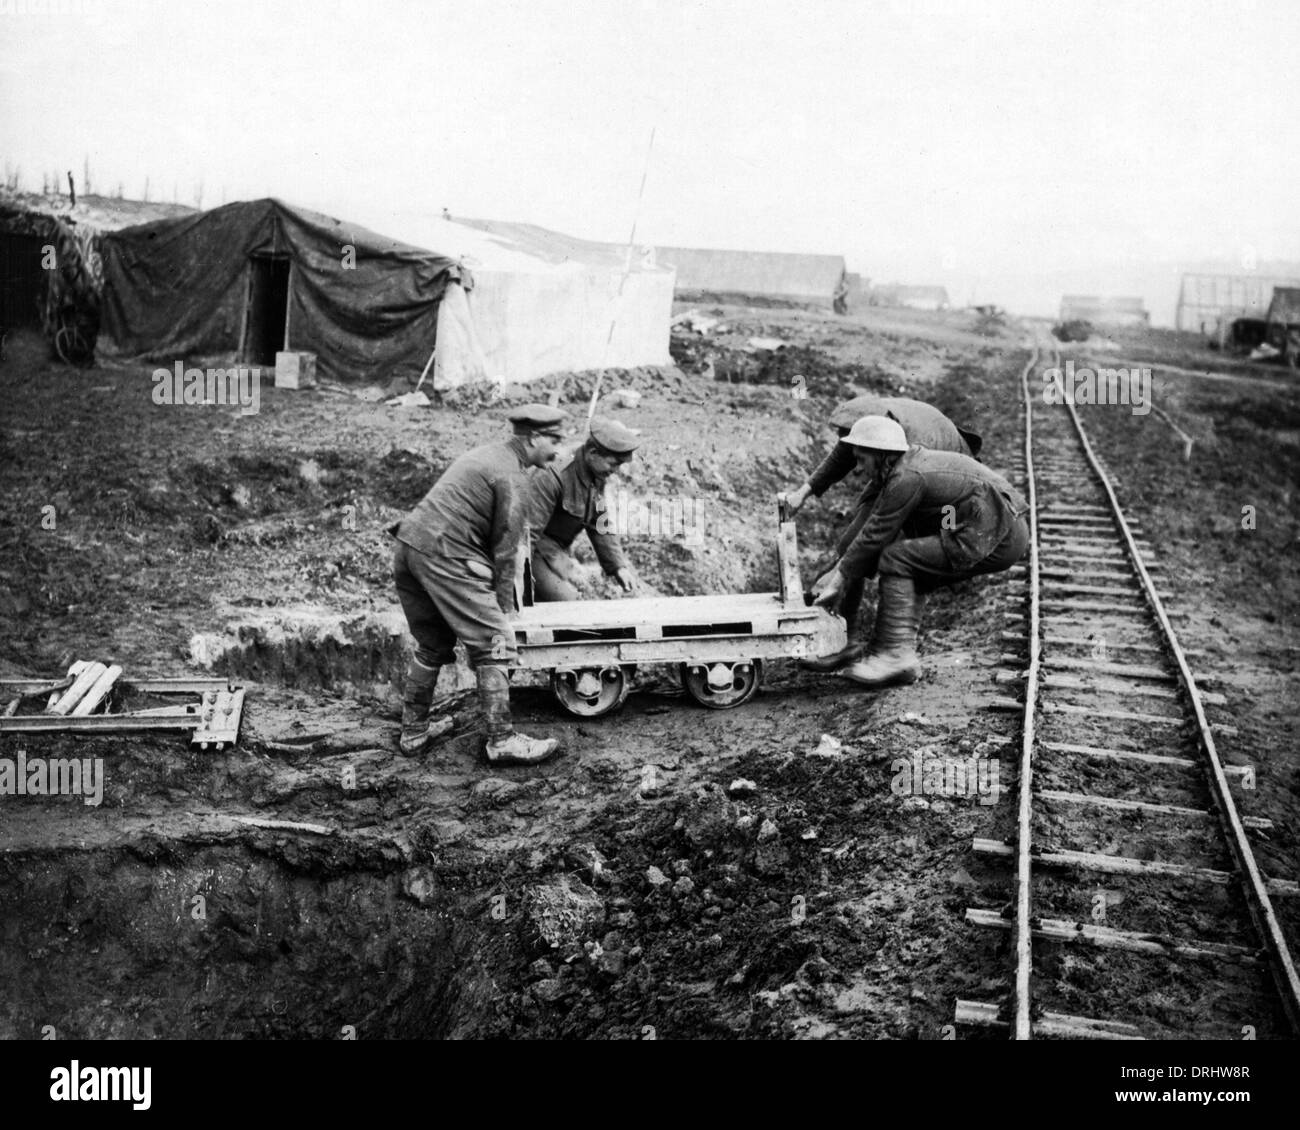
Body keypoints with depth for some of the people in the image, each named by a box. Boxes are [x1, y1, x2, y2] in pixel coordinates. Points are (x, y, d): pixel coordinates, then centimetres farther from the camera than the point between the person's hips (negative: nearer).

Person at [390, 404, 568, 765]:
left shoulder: (487, 454, 22)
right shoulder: (512, 478, -8)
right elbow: (505, 551, -7)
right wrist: (504, 607, 2)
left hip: (408, 546, 10)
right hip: (444, 555, -10)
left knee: (433, 645, 21)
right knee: (493, 645, -4)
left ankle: (414, 731, 29)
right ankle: (502, 741, -2)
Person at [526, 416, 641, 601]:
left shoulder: (598, 477, 0)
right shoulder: (551, 477, -27)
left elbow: (601, 527, 10)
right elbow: (528, 530, -27)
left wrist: (618, 566, 3)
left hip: (560, 552, 9)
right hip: (536, 551, -9)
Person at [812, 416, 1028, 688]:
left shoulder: (907, 479, -15)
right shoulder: (915, 461, 15)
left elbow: (874, 538, -10)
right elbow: (875, 526, 18)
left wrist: (840, 582, -1)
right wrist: (838, 571, 16)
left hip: (994, 538, -10)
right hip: (1006, 533, 10)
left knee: (896, 559, -10)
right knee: (911, 576, 13)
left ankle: (896, 652, -10)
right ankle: (900, 657, 10)